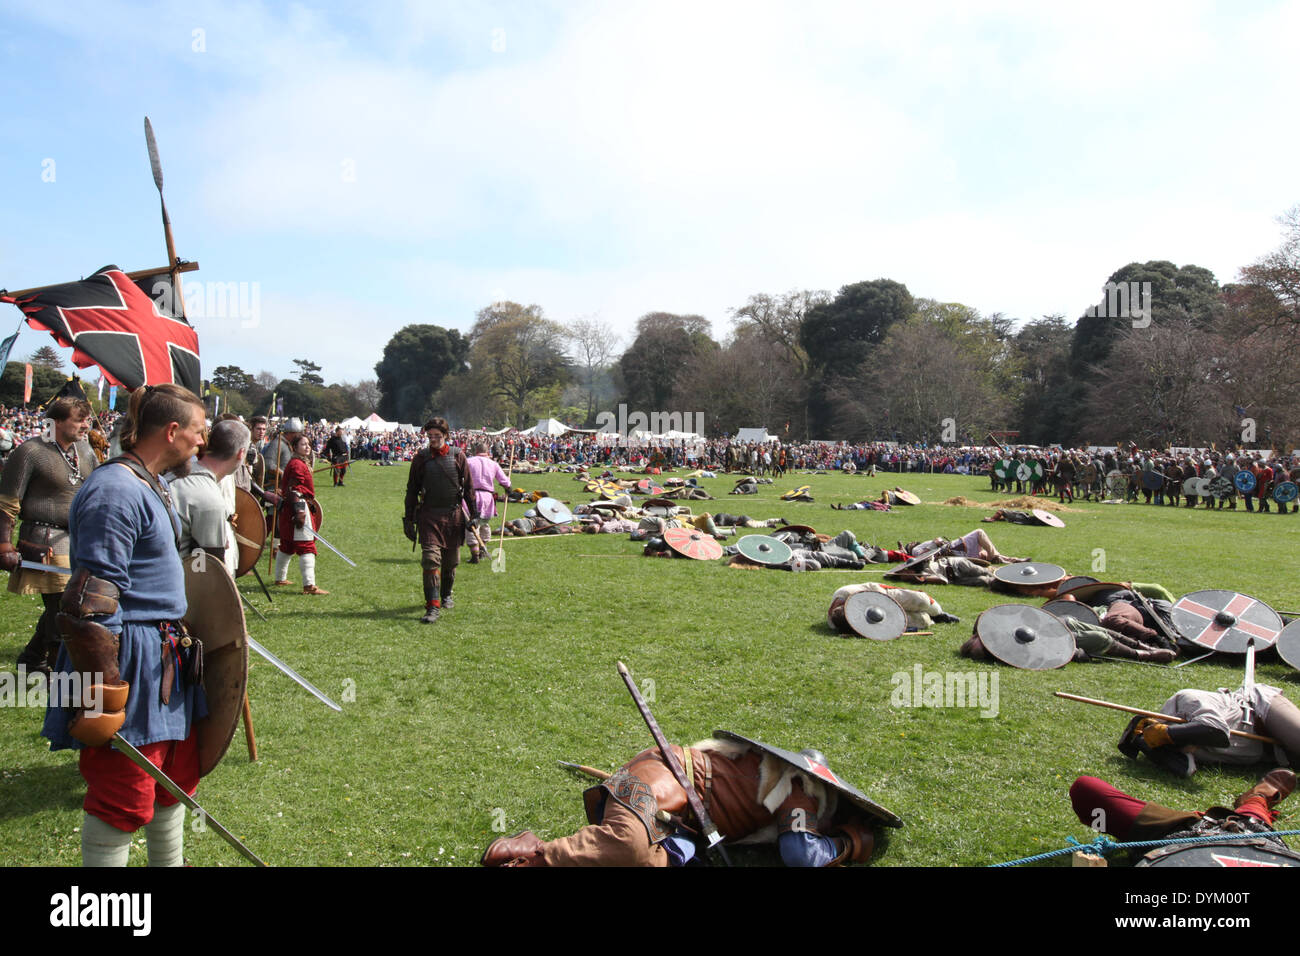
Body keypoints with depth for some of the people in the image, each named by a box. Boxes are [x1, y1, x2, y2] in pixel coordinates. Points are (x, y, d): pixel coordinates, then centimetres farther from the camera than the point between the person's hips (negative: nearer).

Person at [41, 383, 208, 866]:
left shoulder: (151, 484, 11)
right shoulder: (116, 491, -21)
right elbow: (89, 604, -25)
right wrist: (100, 699, -23)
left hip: (164, 661, 10)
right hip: (128, 664, -10)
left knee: (176, 780, 21)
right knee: (123, 799, 3)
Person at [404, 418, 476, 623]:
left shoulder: (458, 456, 2)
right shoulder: (420, 458, 2)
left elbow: (468, 487, 7)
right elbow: (412, 489, 7)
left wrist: (473, 514, 4)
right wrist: (409, 519, 4)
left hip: (453, 514, 1)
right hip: (428, 516, -1)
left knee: (450, 560, 12)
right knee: (430, 558, -12)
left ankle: (446, 595, 36)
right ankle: (433, 607, -13)